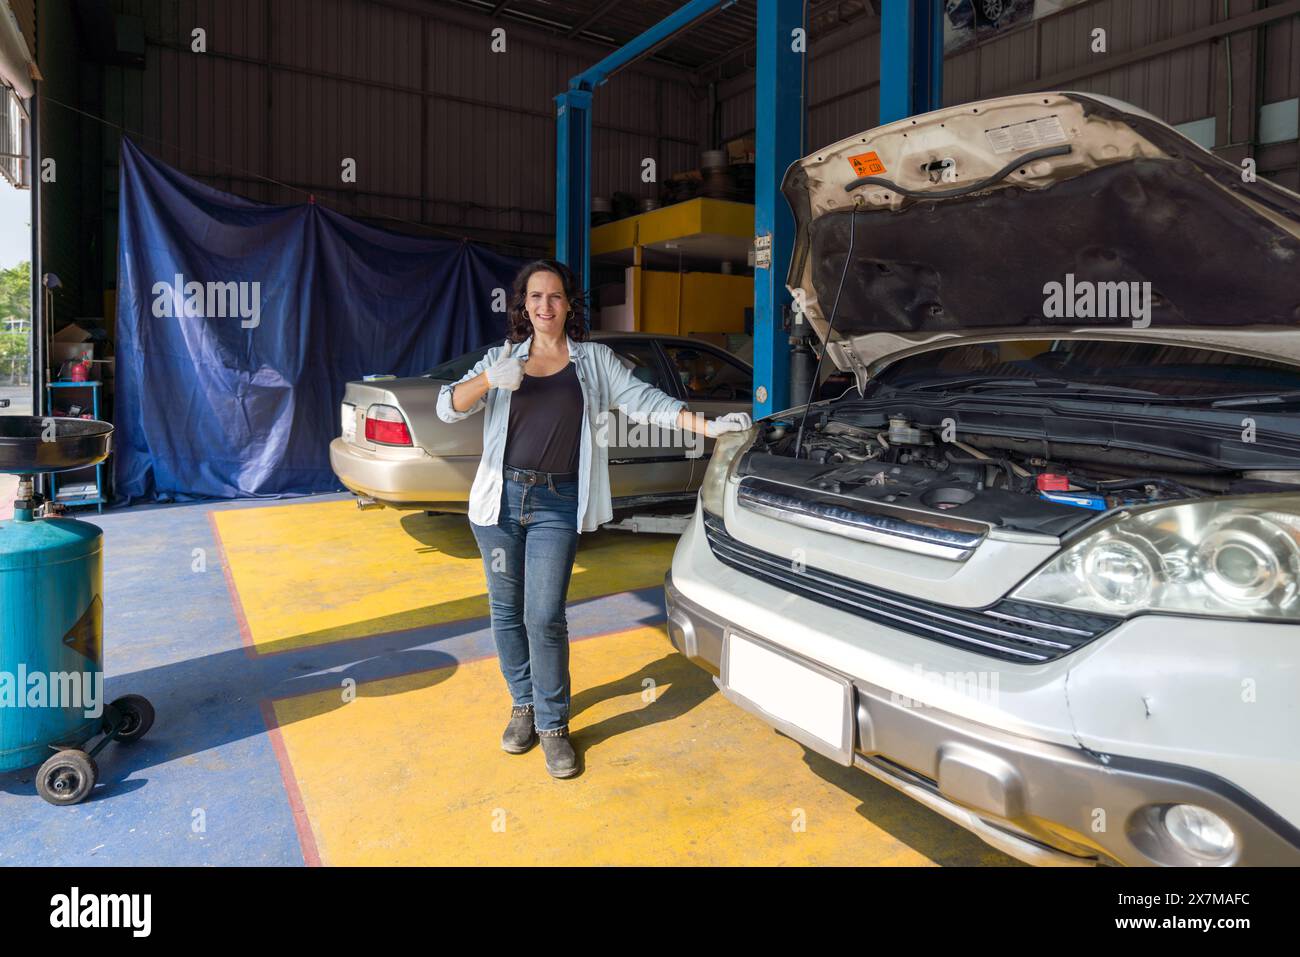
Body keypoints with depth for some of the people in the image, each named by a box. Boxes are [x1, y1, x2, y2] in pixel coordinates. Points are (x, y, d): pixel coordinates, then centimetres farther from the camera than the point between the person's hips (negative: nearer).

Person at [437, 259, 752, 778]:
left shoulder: (593, 360, 9)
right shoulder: (502, 357, 10)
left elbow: (644, 400, 4)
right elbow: (449, 407, 1)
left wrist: (707, 425, -7)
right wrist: (489, 379, -19)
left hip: (557, 503, -2)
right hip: (501, 497, 2)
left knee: (545, 619, -6)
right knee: (507, 612, 11)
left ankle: (552, 725, 11)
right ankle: (523, 705, 31)